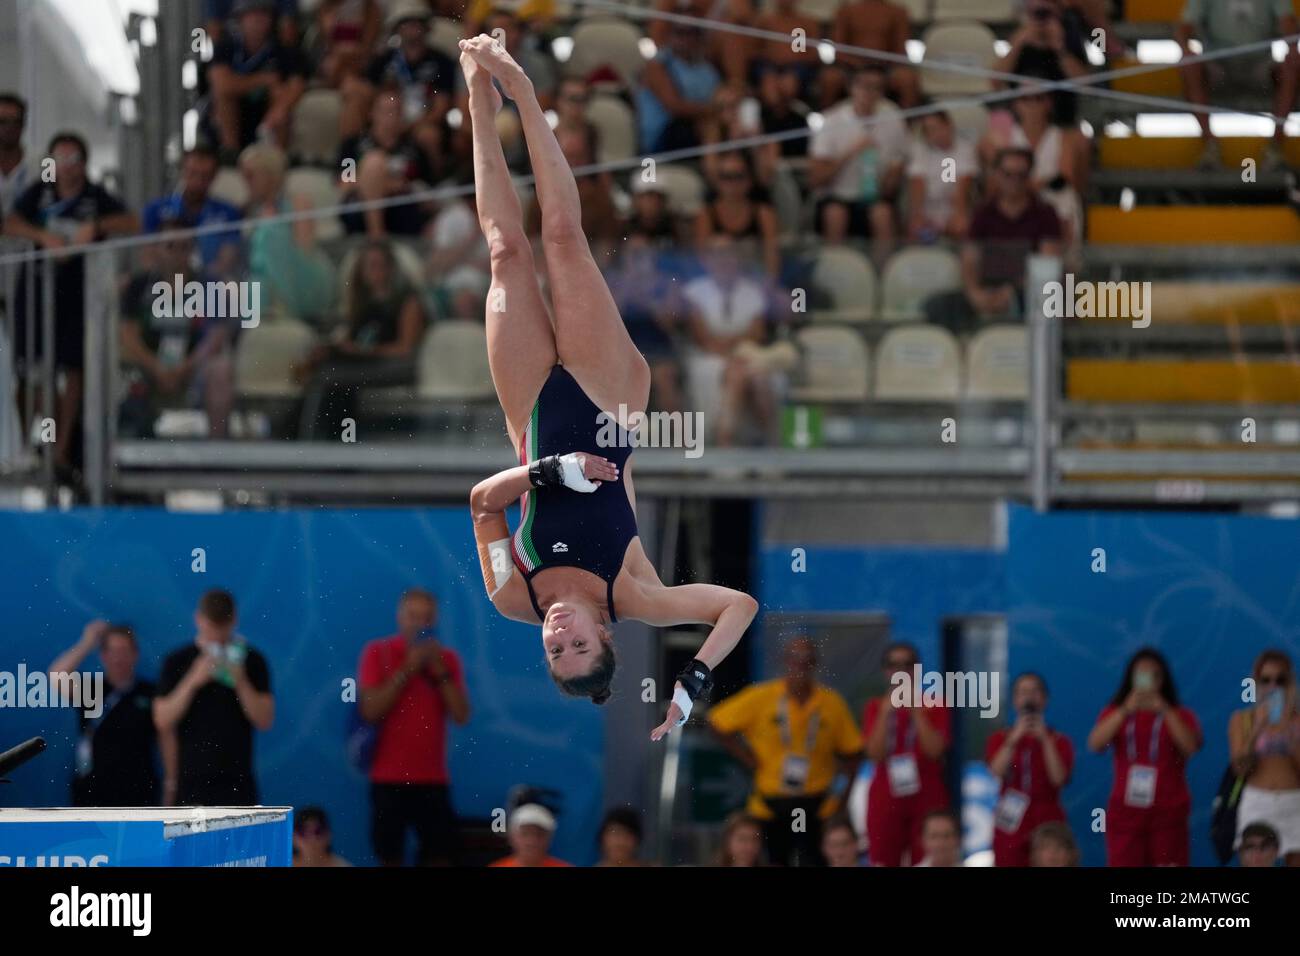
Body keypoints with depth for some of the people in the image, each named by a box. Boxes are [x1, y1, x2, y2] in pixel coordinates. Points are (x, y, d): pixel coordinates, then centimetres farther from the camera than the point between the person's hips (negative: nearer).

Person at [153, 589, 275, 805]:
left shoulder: (251, 660, 4)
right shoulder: (178, 661, 4)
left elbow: (265, 720, -1)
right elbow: (163, 721, -3)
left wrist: (240, 681, -14)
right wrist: (192, 681, -13)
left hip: (237, 781, 0)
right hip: (191, 781, 0)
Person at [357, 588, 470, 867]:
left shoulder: (447, 658, 8)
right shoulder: (378, 653, 1)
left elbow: (462, 715, 0)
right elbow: (370, 710, -10)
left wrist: (440, 671, -9)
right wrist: (407, 669, -14)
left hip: (433, 778, 2)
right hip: (389, 777, -2)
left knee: (439, 856, -1)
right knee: (389, 857, -2)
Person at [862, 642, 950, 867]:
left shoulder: (933, 705, 5)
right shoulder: (875, 707, 8)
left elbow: (935, 749, -9)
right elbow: (875, 753, -5)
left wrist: (916, 712, -12)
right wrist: (885, 713, -11)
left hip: (927, 798, -1)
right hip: (886, 799, 1)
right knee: (885, 866, -3)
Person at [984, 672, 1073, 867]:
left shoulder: (1059, 741, 8)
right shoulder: (1000, 739, 12)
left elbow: (1059, 778, -8)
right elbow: (997, 770, -7)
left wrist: (1044, 740, -9)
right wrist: (1015, 738, -12)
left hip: (1047, 823, -1)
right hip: (1010, 824, 1)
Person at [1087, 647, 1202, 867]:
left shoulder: (1180, 716, 9)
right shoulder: (1115, 713, 12)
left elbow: (1191, 746, -10)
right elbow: (1095, 743, -6)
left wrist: (1165, 710, -16)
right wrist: (1126, 710, -15)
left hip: (1168, 812, -1)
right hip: (1126, 810, 1)